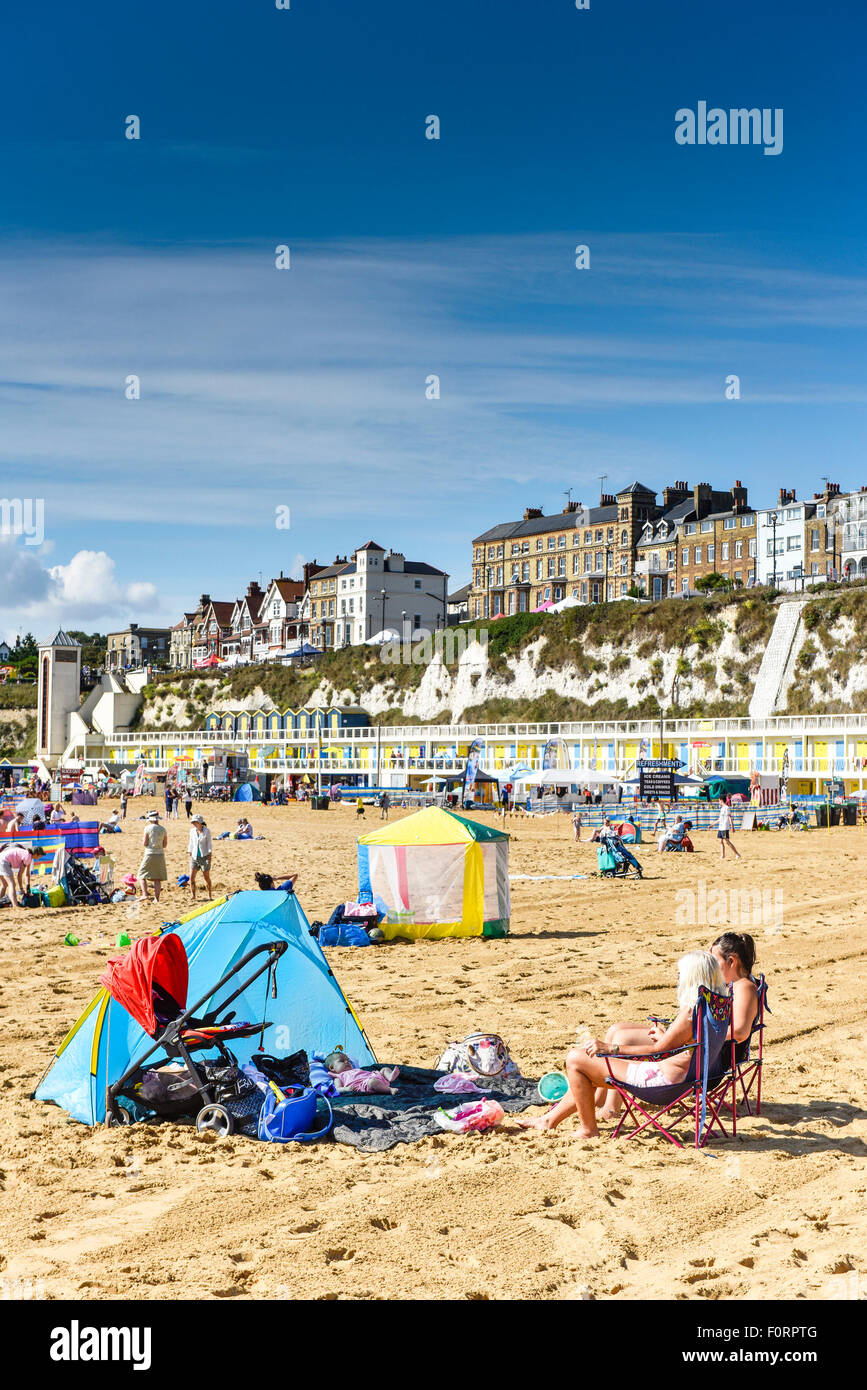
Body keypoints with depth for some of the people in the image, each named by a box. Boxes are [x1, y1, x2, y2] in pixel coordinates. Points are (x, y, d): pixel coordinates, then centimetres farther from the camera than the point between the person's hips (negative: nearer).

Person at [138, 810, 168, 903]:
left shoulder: (148, 828, -6)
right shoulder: (163, 829, 7)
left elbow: (144, 844, -5)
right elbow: (165, 844, 11)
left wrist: (143, 838, 13)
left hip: (150, 854, -4)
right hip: (160, 855, 4)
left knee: (141, 875, 7)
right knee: (157, 878, 9)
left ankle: (145, 894, -10)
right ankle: (157, 898, 5)